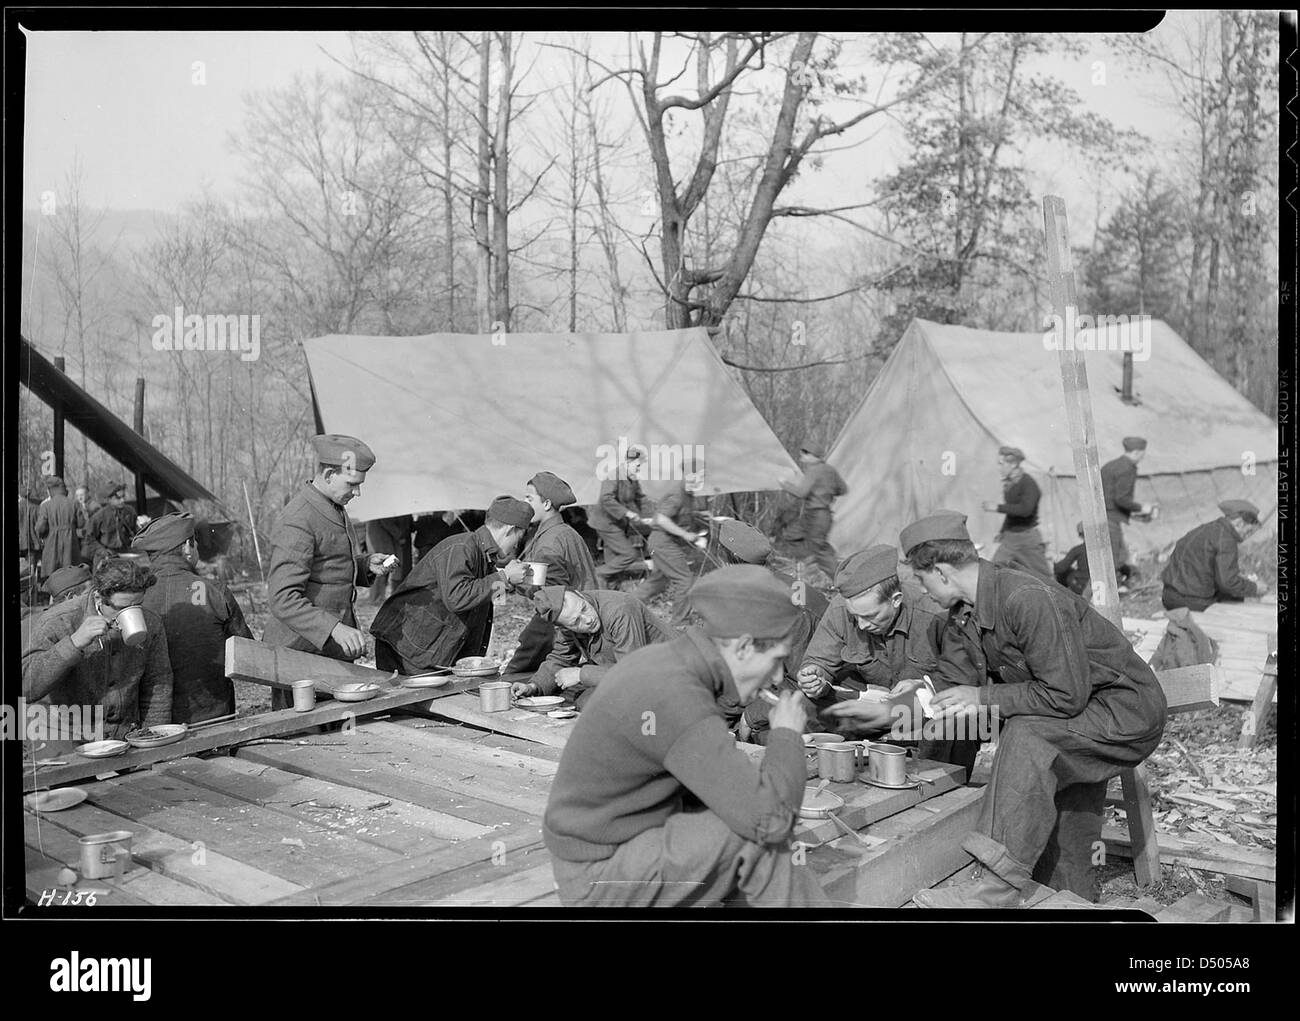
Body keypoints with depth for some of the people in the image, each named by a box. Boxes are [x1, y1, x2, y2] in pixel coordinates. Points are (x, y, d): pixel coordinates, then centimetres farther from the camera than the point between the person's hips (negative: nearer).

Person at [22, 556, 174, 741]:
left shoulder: (149, 623, 3)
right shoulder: (56, 622, -10)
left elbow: (157, 685, 13)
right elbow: (26, 687, -20)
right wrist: (75, 642, -28)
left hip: (125, 738, 3)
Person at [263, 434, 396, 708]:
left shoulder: (333, 508, 13)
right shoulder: (298, 522, -19)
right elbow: (282, 598, -25)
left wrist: (366, 565, 8)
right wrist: (334, 628, -34)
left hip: (332, 650, 9)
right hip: (301, 651, -9)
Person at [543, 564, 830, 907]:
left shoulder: (662, 658, 2)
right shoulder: (674, 697, -28)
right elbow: (769, 818, -30)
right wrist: (787, 735, -14)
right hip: (601, 882, -9)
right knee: (757, 836, -18)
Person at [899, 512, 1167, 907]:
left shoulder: (1029, 599, -29)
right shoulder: (962, 616, 0)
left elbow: (1066, 695, -30)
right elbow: (950, 688, 4)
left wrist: (985, 698, -24)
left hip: (1126, 709, -9)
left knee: (1027, 735, -32)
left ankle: (1001, 885, -32)